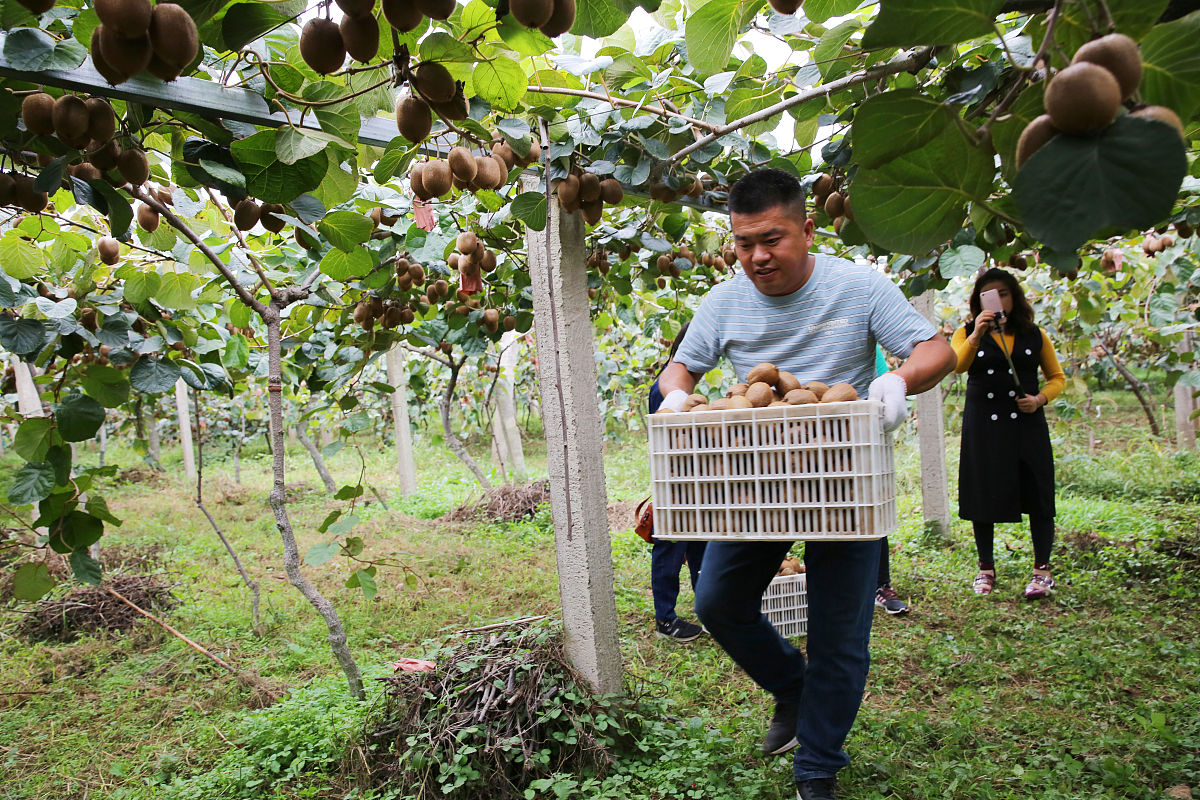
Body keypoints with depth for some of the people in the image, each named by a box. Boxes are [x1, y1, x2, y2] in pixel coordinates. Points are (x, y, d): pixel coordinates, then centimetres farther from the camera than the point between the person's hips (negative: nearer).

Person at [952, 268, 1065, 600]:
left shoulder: (1035, 335, 9)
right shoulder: (967, 334, 4)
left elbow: (1057, 377, 15)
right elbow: (956, 366, -15)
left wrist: (1040, 398, -4)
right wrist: (976, 335, -30)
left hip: (1026, 425, 1)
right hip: (982, 425, -1)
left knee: (1037, 496, -1)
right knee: (983, 497, 4)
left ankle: (1042, 570, 13)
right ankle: (986, 569, 19)